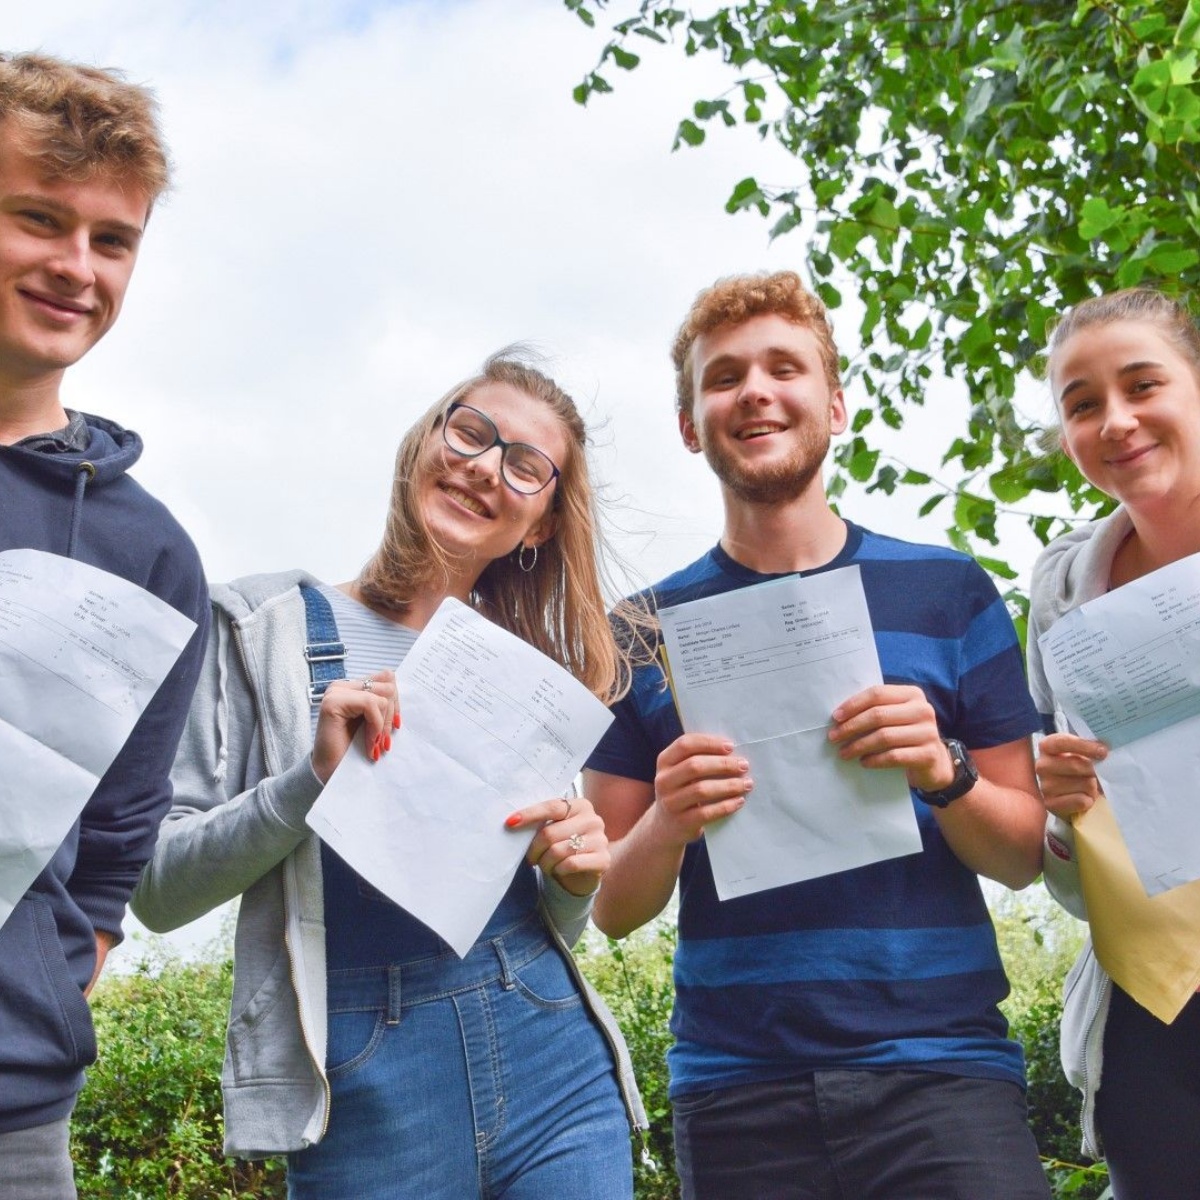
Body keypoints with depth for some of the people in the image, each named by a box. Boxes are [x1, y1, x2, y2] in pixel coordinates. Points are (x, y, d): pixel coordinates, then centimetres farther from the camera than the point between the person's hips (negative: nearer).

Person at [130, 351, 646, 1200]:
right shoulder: (273, 625, 1)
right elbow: (157, 889, -3)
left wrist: (578, 877, -3)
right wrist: (313, 779, -17)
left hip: (555, 1065, 4)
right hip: (368, 1087, -3)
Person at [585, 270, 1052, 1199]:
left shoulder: (950, 591, 3)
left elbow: (1024, 856, 5)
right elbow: (613, 910, 6)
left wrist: (943, 772, -15)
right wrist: (666, 826, -16)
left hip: (942, 1064, 0)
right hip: (736, 1084, 1)